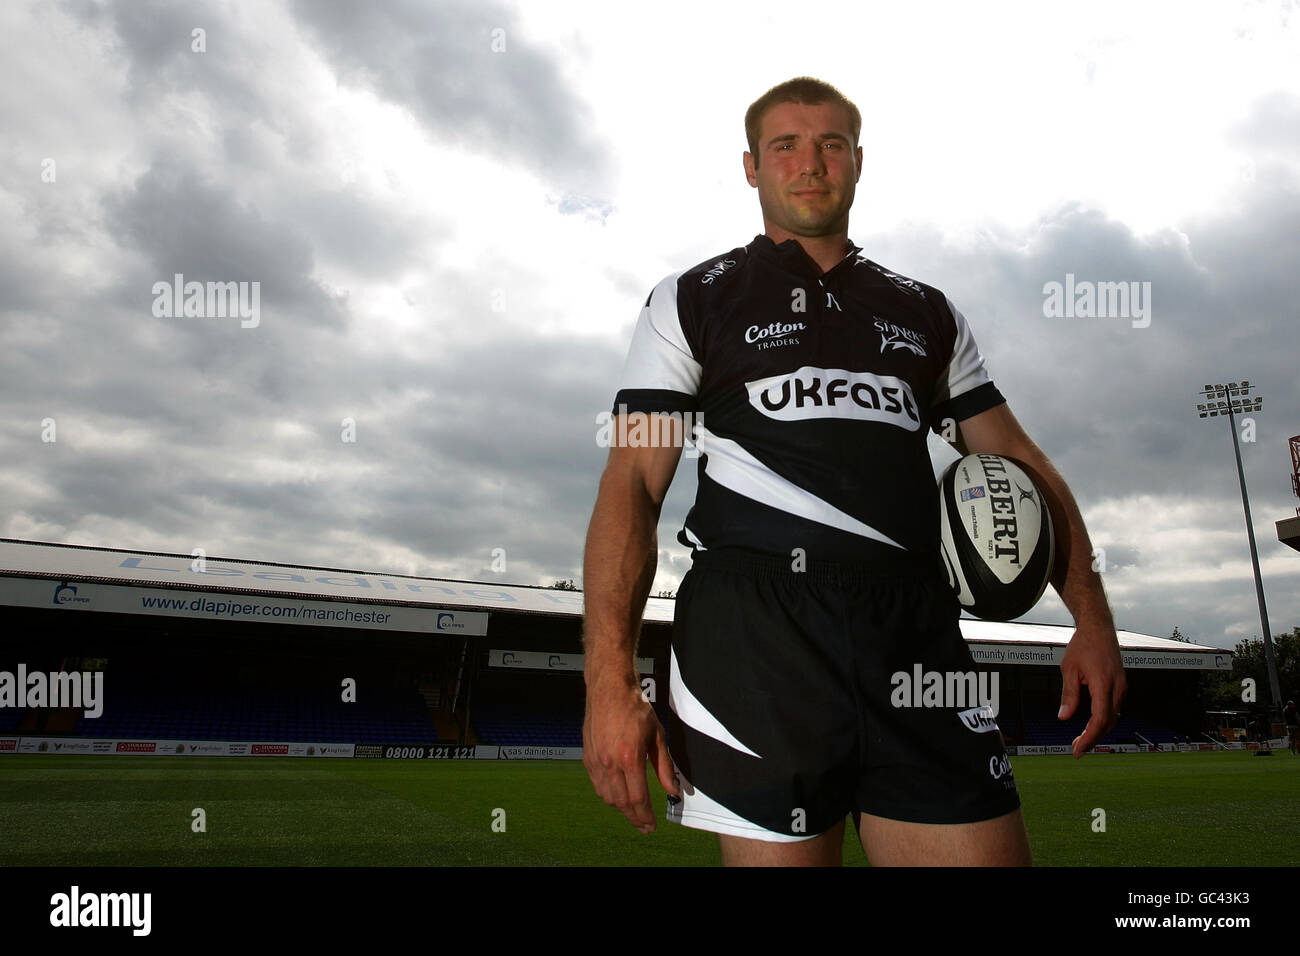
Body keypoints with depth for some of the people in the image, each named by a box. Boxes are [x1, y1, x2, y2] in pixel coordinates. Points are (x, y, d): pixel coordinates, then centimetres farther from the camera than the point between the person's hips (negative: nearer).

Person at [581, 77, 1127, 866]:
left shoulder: (928, 314, 20)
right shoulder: (690, 303, 10)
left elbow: (1015, 461, 19)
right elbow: (632, 485, 0)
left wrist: (1092, 614, 5)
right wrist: (612, 681, -11)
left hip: (916, 637, 3)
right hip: (754, 634, -3)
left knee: (987, 848, -2)